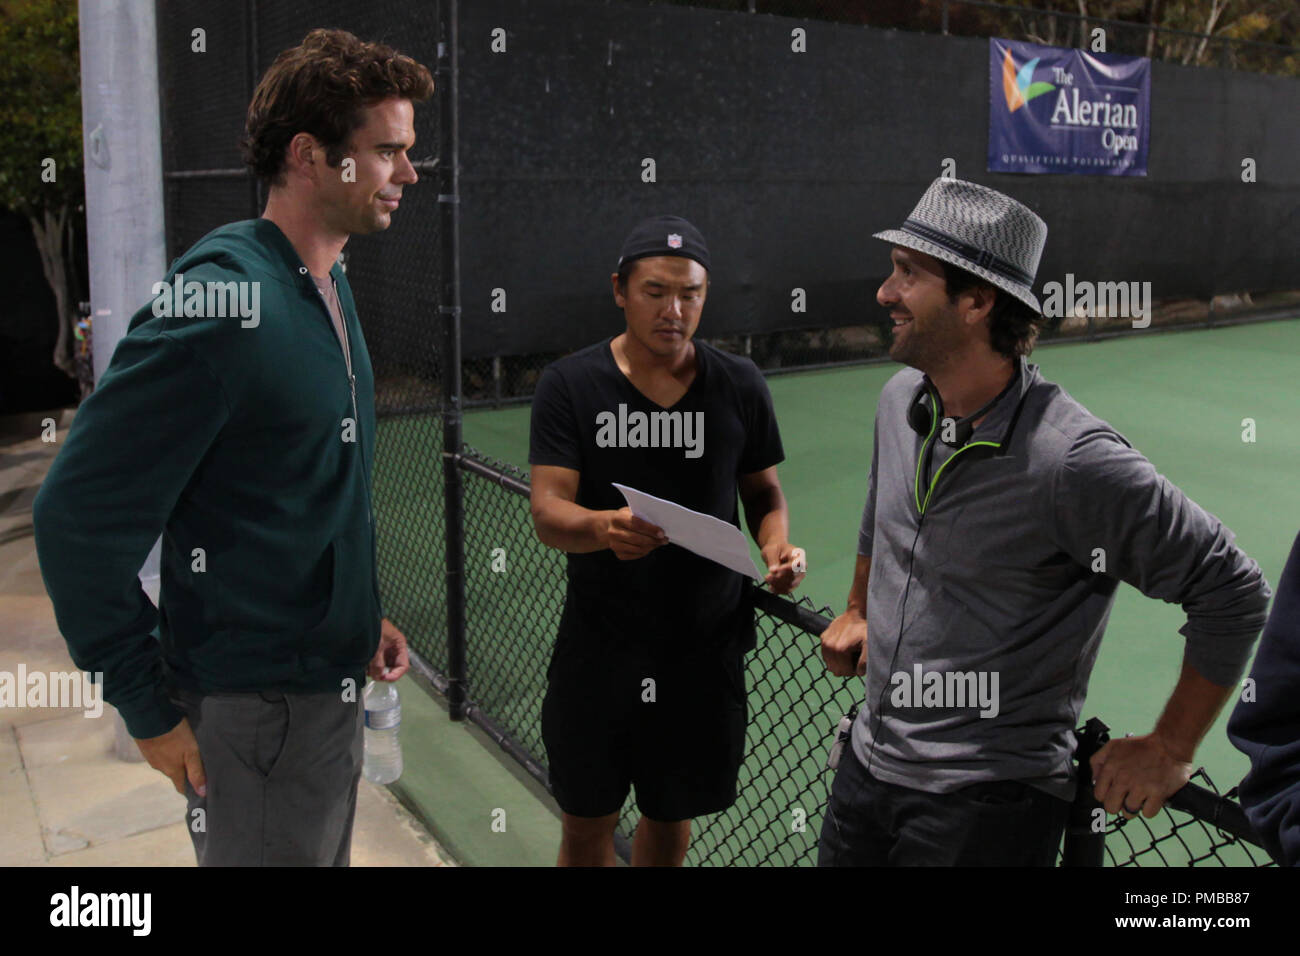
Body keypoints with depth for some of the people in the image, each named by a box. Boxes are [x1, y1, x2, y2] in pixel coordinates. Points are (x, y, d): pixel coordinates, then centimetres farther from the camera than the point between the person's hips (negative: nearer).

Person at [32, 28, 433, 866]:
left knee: (329, 853, 23)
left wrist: (362, 613, 10)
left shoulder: (330, 288, 6)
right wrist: (152, 710, -15)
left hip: (331, 691, 9)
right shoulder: (221, 303, -22)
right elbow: (81, 517, -21)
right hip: (256, 714, -8)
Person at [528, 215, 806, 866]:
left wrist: (776, 547, -11)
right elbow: (548, 512, -14)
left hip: (707, 647, 2)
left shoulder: (739, 386, 0)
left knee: (671, 818, 17)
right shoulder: (569, 385, -6)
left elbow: (764, 494, 10)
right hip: (599, 646, -1)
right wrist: (606, 527, -35)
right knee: (588, 823, 11)